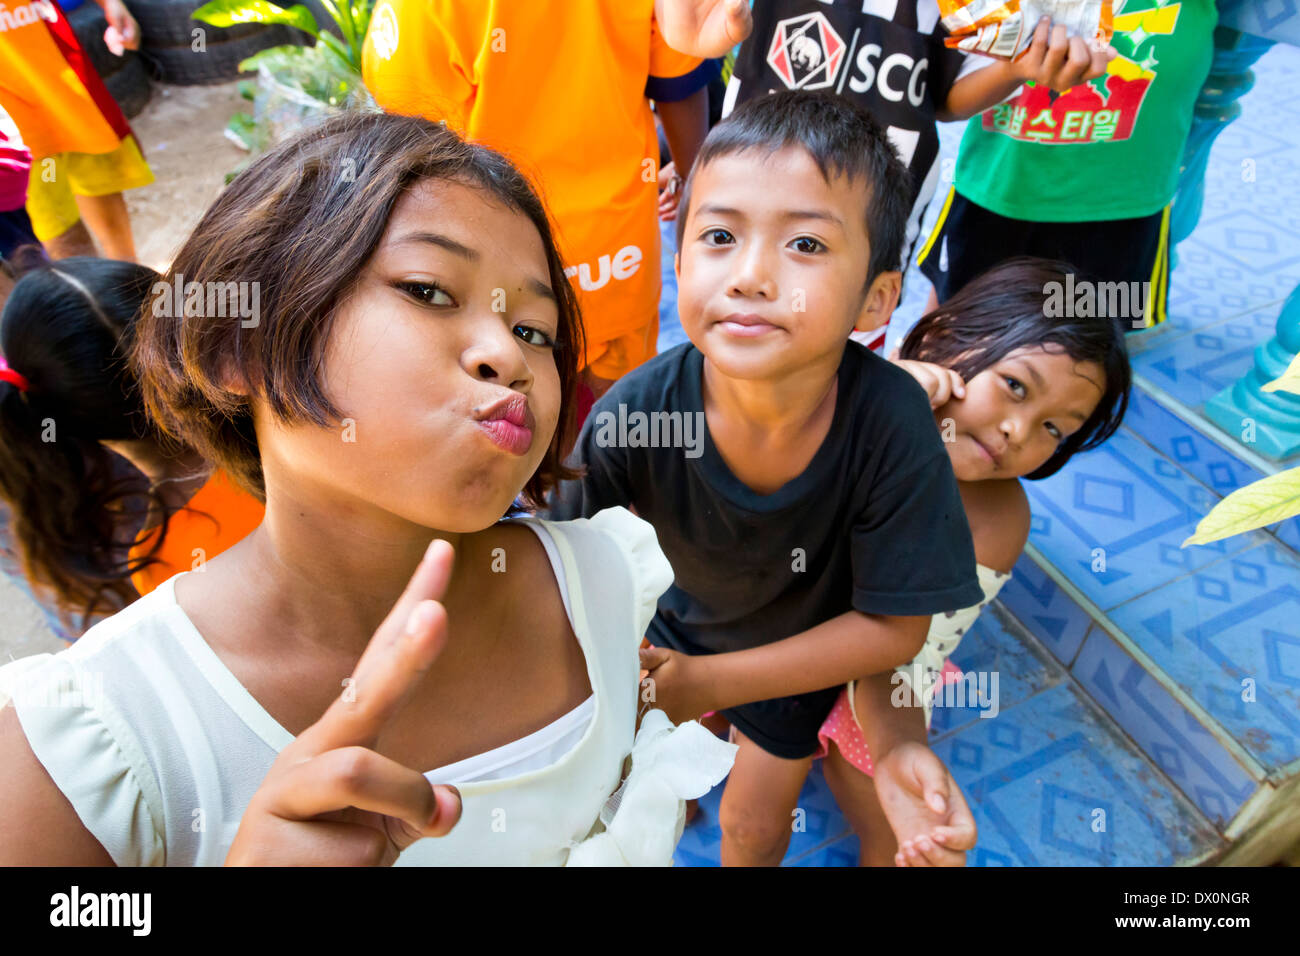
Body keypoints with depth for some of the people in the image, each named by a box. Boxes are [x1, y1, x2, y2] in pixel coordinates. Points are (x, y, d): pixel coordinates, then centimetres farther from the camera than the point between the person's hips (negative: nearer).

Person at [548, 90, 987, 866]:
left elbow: (893, 628, -26)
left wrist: (715, 682, -28)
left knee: (753, 822, 18)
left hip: (810, 644, -1)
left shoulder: (891, 422, -37)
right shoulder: (630, 414, -35)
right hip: (688, 613, 2)